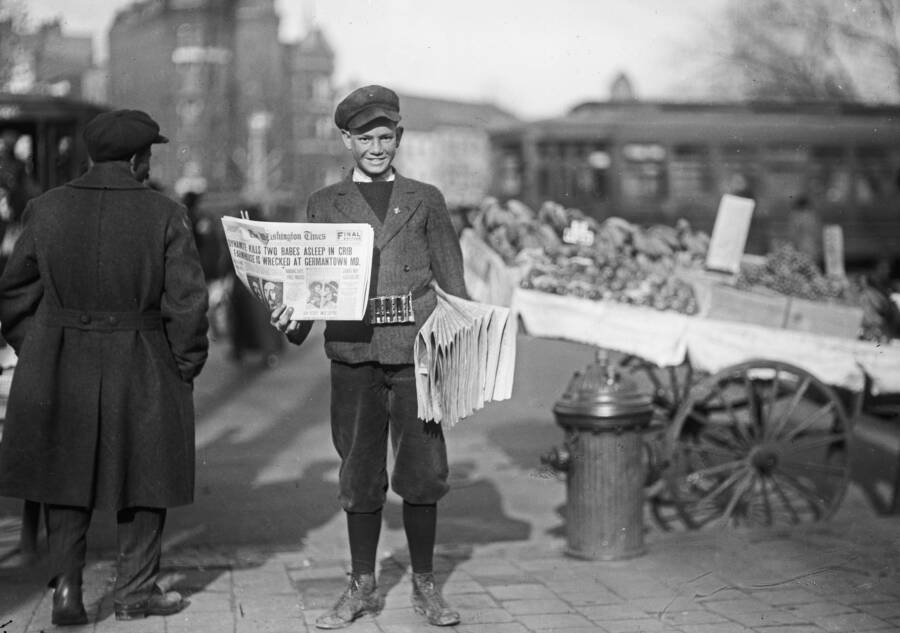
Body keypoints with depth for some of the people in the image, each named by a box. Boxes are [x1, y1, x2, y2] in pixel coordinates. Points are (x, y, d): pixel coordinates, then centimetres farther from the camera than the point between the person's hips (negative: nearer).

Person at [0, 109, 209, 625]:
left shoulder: (47, 209, 0)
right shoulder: (165, 215, -9)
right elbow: (186, 299, -10)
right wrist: (187, 364, 2)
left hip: (59, 369, 2)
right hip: (143, 370, -2)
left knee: (66, 475, 15)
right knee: (145, 475, 13)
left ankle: (66, 588, 9)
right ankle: (135, 590, 20)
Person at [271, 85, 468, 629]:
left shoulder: (425, 200, 13)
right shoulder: (325, 205, 14)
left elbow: (453, 283, 12)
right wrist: (293, 318, -7)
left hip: (416, 353, 0)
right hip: (353, 355, 1)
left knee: (422, 472, 1)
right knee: (360, 477, 6)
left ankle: (425, 585, 16)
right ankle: (362, 588, 18)